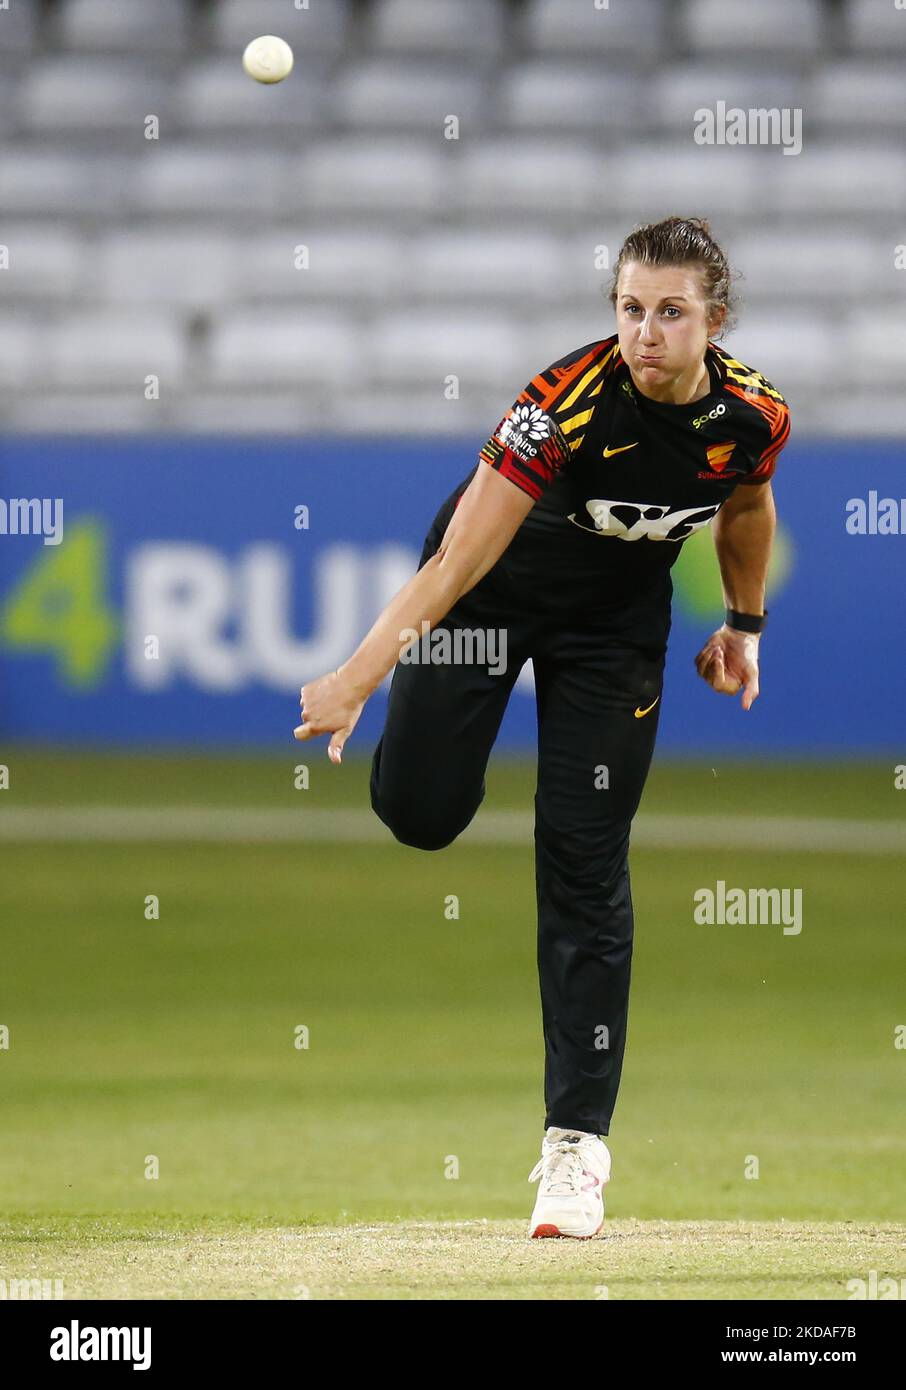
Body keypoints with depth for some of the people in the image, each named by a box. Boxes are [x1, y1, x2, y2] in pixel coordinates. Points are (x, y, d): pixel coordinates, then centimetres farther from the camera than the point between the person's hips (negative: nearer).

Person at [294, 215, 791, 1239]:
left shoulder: (754, 415, -21)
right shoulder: (569, 401, -34)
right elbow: (457, 563, -37)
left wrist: (743, 626, 13)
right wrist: (357, 675, -42)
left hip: (616, 618, 2)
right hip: (497, 581, -2)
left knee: (585, 867, -4)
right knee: (419, 810, -10)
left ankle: (576, 1142, -2)